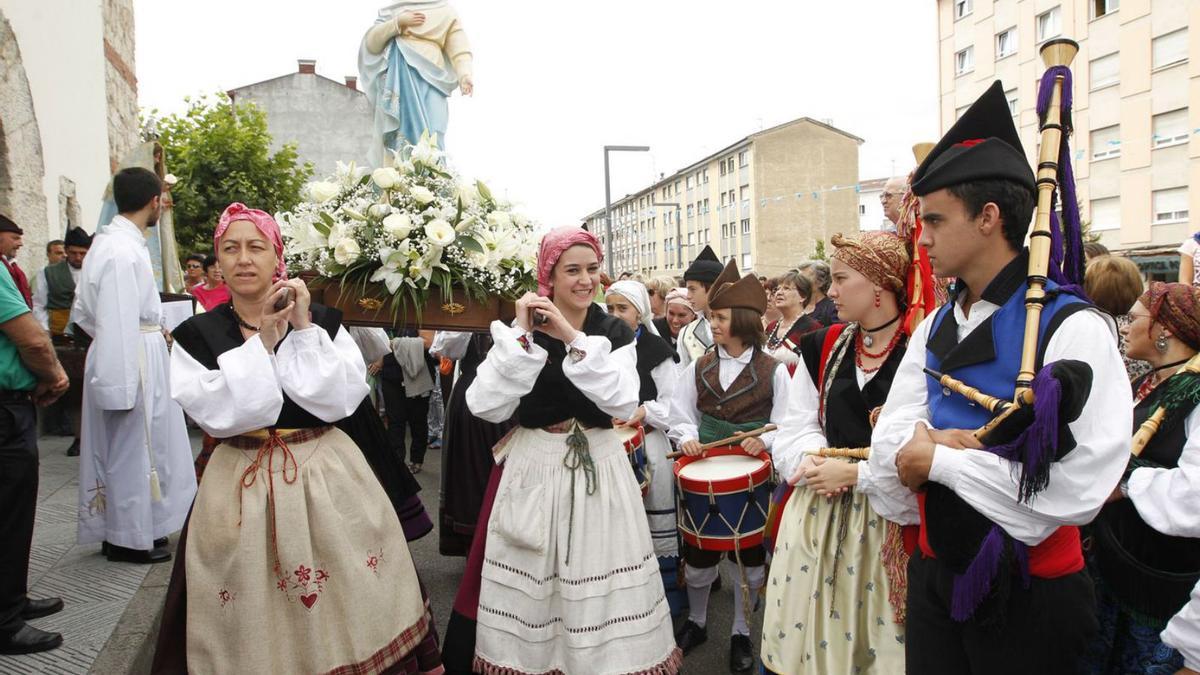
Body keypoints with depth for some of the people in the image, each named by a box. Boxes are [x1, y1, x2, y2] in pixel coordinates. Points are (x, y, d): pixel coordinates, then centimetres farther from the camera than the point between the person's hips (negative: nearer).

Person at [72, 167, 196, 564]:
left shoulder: (107, 242, 11)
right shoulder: (124, 251, -19)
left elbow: (82, 312, 17)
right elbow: (119, 323, -22)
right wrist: (122, 386, -21)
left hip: (126, 357, 9)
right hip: (132, 362, -9)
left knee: (124, 447, 17)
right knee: (132, 447, 3)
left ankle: (119, 530, 30)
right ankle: (130, 538, 16)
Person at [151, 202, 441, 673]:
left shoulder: (322, 321, 0)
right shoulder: (197, 335, 0)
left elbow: (343, 398, -10)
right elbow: (217, 414, -11)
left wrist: (305, 329, -15)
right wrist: (262, 343, -15)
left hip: (326, 478, 0)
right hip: (243, 485, 0)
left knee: (342, 602, 8)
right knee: (253, 613, 7)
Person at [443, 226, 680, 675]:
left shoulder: (615, 333, 2)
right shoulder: (520, 329, -2)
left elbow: (623, 403, -14)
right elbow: (486, 407, -13)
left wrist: (574, 339, -19)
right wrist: (521, 335, -18)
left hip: (597, 468, 1)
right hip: (532, 468, -1)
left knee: (598, 582, 6)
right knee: (528, 586, 7)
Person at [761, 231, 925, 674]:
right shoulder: (823, 347, 6)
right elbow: (798, 426, 9)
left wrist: (855, 474, -16)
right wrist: (812, 462, -11)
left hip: (887, 523, -4)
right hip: (818, 511, 5)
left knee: (875, 637, 9)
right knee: (809, 631, 14)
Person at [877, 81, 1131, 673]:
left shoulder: (1074, 329, -17)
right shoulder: (933, 329, 3)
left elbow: (1078, 490, -25)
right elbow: (888, 446, -2)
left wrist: (937, 460, -18)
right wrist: (944, 441, -22)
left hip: (1027, 599, -5)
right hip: (934, 575, 5)